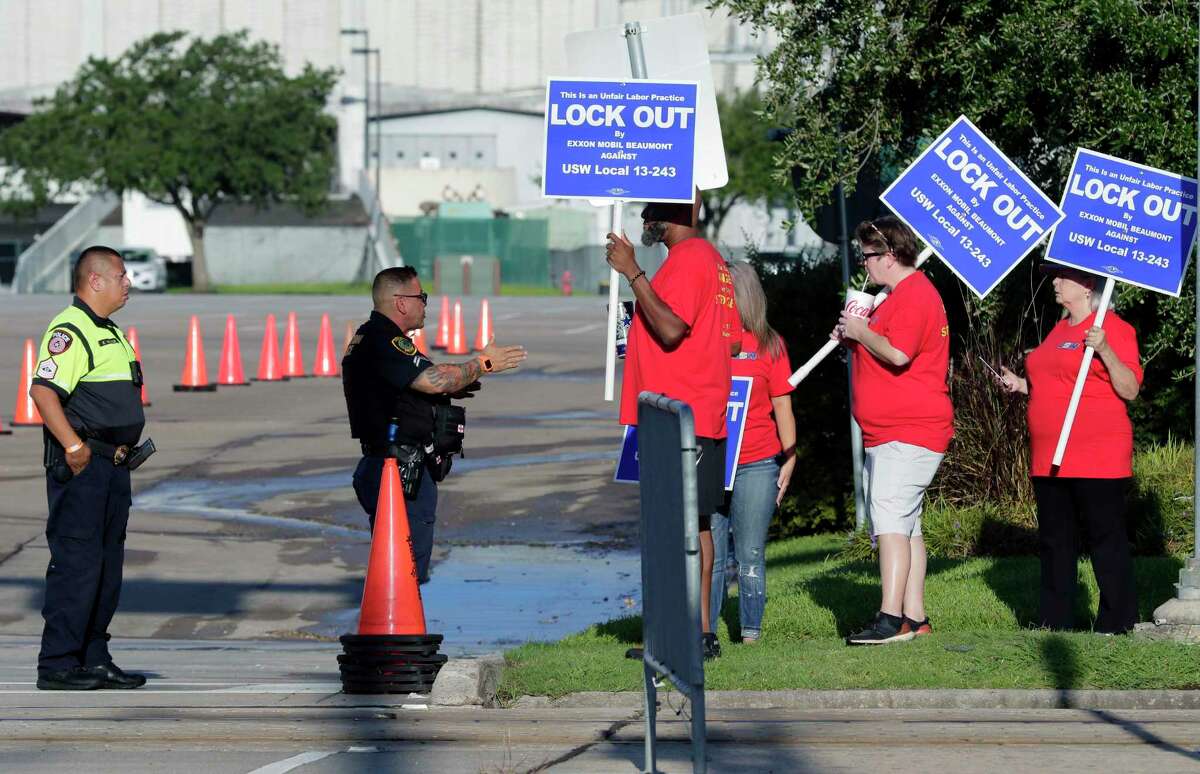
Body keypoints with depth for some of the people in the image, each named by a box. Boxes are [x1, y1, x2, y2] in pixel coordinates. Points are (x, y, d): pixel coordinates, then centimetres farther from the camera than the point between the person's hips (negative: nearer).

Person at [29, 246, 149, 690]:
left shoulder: (109, 333, 20)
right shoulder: (70, 330, -13)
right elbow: (43, 390, -24)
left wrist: (129, 447, 18)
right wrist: (73, 445, -26)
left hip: (113, 465, 10)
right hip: (81, 467, -10)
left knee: (107, 565, 12)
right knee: (77, 563, -10)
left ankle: (94, 659, 17)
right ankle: (58, 665, -8)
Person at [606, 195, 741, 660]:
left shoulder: (686, 258, -13)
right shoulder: (712, 259, 19)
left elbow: (671, 328, -25)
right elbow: (734, 342, 21)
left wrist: (633, 273, -22)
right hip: (702, 415, 11)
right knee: (694, 524, 12)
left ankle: (693, 634, -13)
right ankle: (701, 632, 14)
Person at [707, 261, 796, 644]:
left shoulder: (768, 344, 4)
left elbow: (782, 407, 7)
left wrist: (790, 457, 4)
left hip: (756, 464, -1)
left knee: (751, 554, 4)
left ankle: (751, 629, 10)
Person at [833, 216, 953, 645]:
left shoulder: (914, 295, -14)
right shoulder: (902, 294, 22)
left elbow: (898, 354, -26)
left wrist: (861, 331, -10)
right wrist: (854, 336, 13)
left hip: (907, 434, -12)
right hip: (886, 434, 12)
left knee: (890, 520, -18)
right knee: (904, 525, 12)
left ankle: (891, 619, -24)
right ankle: (914, 618, 15)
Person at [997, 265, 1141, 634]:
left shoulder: (1113, 328, -8)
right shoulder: (1060, 330, 19)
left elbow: (1130, 390, -13)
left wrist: (1104, 351, -25)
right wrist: (1020, 384, 14)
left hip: (1096, 461, -9)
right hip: (1049, 461, 9)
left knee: (1106, 540, -4)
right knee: (1054, 542, 11)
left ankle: (1116, 625, -1)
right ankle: (1054, 622, 17)